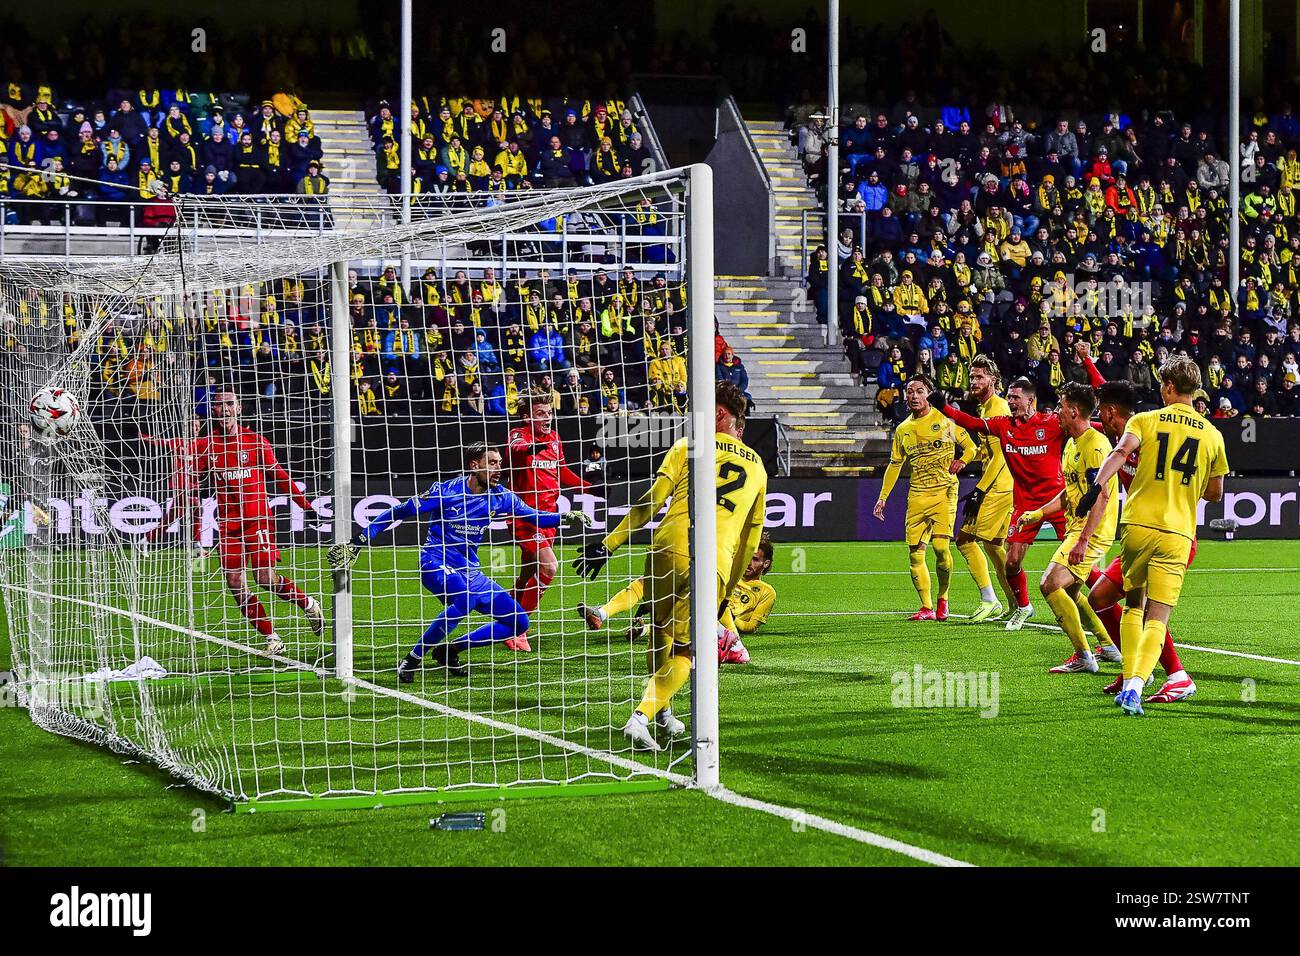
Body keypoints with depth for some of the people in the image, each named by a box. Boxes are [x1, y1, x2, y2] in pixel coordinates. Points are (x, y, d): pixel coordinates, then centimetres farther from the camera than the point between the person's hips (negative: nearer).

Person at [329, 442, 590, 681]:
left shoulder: (499, 497, 2)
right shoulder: (445, 491, -12)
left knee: (518, 622, -1)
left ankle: (448, 650, 8)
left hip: (469, 571, 7)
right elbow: (398, 513, -7)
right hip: (435, 563, -7)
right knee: (465, 597, -39)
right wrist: (357, 542, -10)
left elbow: (534, 516, 14)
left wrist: (566, 518, -5)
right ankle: (412, 659, -27)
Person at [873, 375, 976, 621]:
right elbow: (895, 465, 20)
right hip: (917, 495, 4)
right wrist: (883, 497, 16)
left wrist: (962, 460, -15)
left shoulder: (944, 419, 1)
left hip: (944, 491, -4)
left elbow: (970, 445, 6)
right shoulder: (903, 430, 13)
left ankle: (942, 600, 3)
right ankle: (926, 608, 5)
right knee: (915, 553, -3)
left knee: (941, 546, -17)